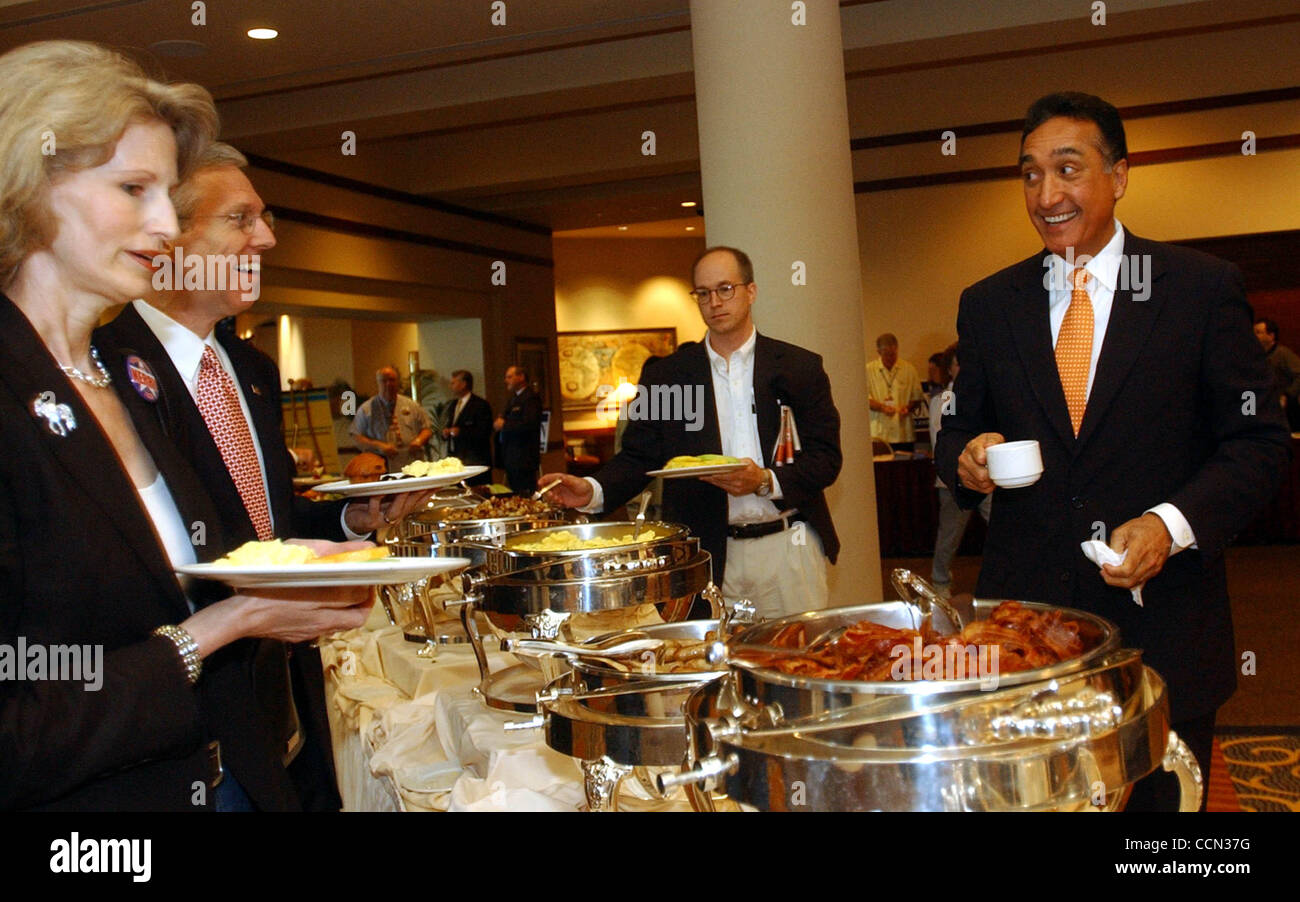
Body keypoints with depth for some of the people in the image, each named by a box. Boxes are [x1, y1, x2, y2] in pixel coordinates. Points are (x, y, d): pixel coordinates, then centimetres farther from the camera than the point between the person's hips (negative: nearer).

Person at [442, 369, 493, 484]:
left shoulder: (480, 405, -6)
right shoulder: (452, 404, 18)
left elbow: (484, 432, -13)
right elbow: (447, 426, 26)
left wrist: (460, 432, -19)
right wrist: (445, 432, 3)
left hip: (475, 461, -7)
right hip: (455, 459, 7)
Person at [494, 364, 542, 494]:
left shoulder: (531, 398, -10)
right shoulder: (513, 399, 21)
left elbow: (529, 424, -22)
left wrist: (504, 425, -14)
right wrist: (499, 423, 1)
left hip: (524, 459, -10)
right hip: (510, 459, 10)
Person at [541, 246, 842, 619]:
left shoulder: (800, 367, 5)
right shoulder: (664, 375, 8)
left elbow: (826, 457, 1)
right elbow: (638, 456, 7)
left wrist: (766, 482, -15)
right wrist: (593, 489, -12)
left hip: (787, 546, 0)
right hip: (708, 554, 0)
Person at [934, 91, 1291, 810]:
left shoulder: (1203, 287, 0)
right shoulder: (987, 305, 7)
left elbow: (1257, 442, -1)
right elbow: (958, 429, 14)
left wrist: (1171, 524, -16)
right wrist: (967, 456, -10)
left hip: (1162, 621, -1)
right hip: (1023, 609, 2)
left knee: (1159, 798, 10)